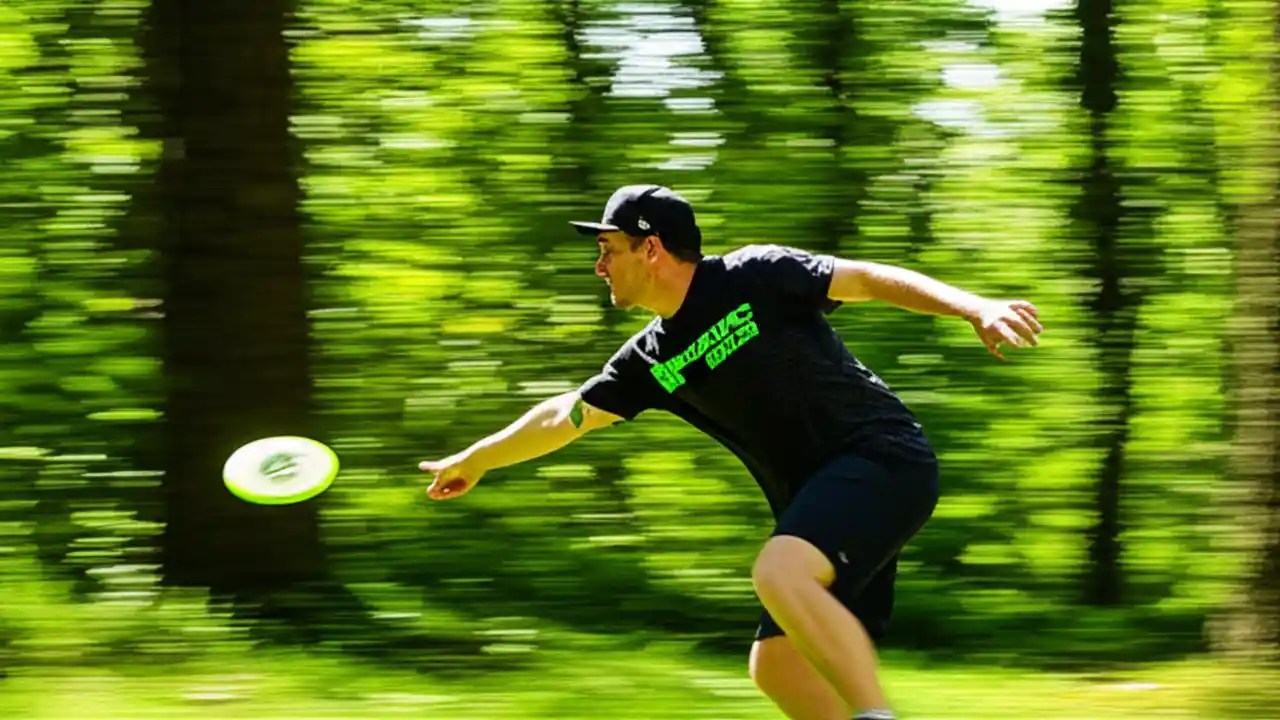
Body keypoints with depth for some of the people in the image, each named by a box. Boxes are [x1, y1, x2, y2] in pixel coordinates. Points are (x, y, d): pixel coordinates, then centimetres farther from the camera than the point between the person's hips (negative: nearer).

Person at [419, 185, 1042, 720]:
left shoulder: (756, 278, -7)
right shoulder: (652, 360, 12)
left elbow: (868, 279, -11)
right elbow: (566, 416, 26)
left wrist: (976, 309, -24)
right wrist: (475, 460, 37)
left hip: (884, 459, -8)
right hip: (820, 502, 8)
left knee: (778, 573, -30)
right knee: (777, 665, 3)